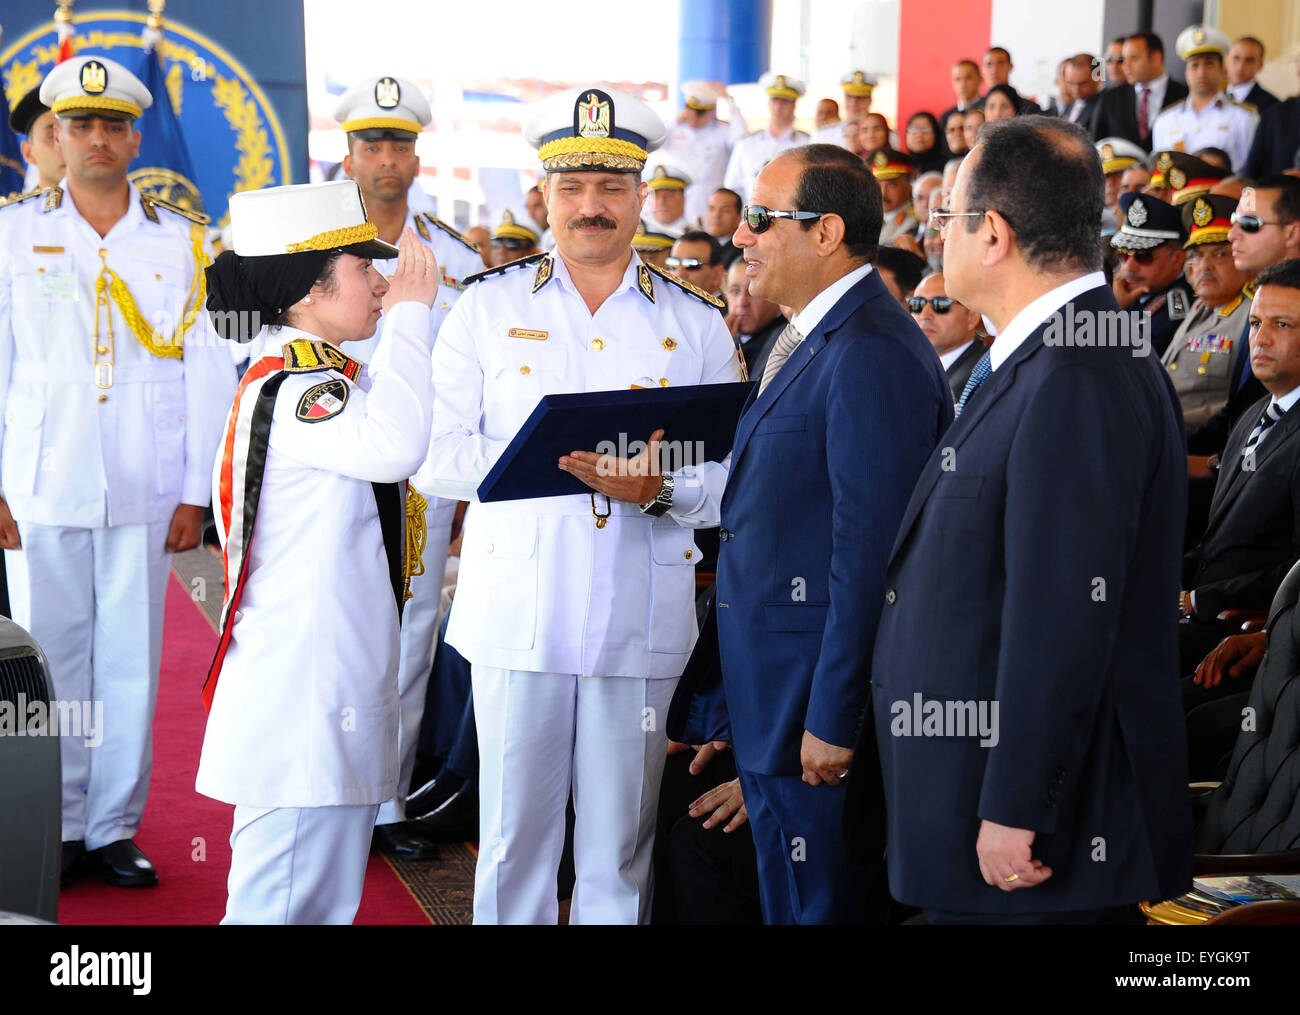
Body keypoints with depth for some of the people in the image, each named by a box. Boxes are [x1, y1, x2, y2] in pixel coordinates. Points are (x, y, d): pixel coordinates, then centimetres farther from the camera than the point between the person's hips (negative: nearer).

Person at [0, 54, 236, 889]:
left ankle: (114, 827, 13)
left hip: (143, 493, 0)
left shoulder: (182, 242, 6)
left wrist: (195, 493, 2)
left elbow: (208, 374, 6)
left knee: (131, 663, 2)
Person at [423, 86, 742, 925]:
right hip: (517, 610, 0)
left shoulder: (696, 324, 9)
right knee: (514, 833, 5)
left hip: (641, 622, 1)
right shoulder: (489, 307, 8)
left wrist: (657, 485, -16)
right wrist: (551, 460, -14)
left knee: (621, 845, 6)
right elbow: (440, 455, 0)